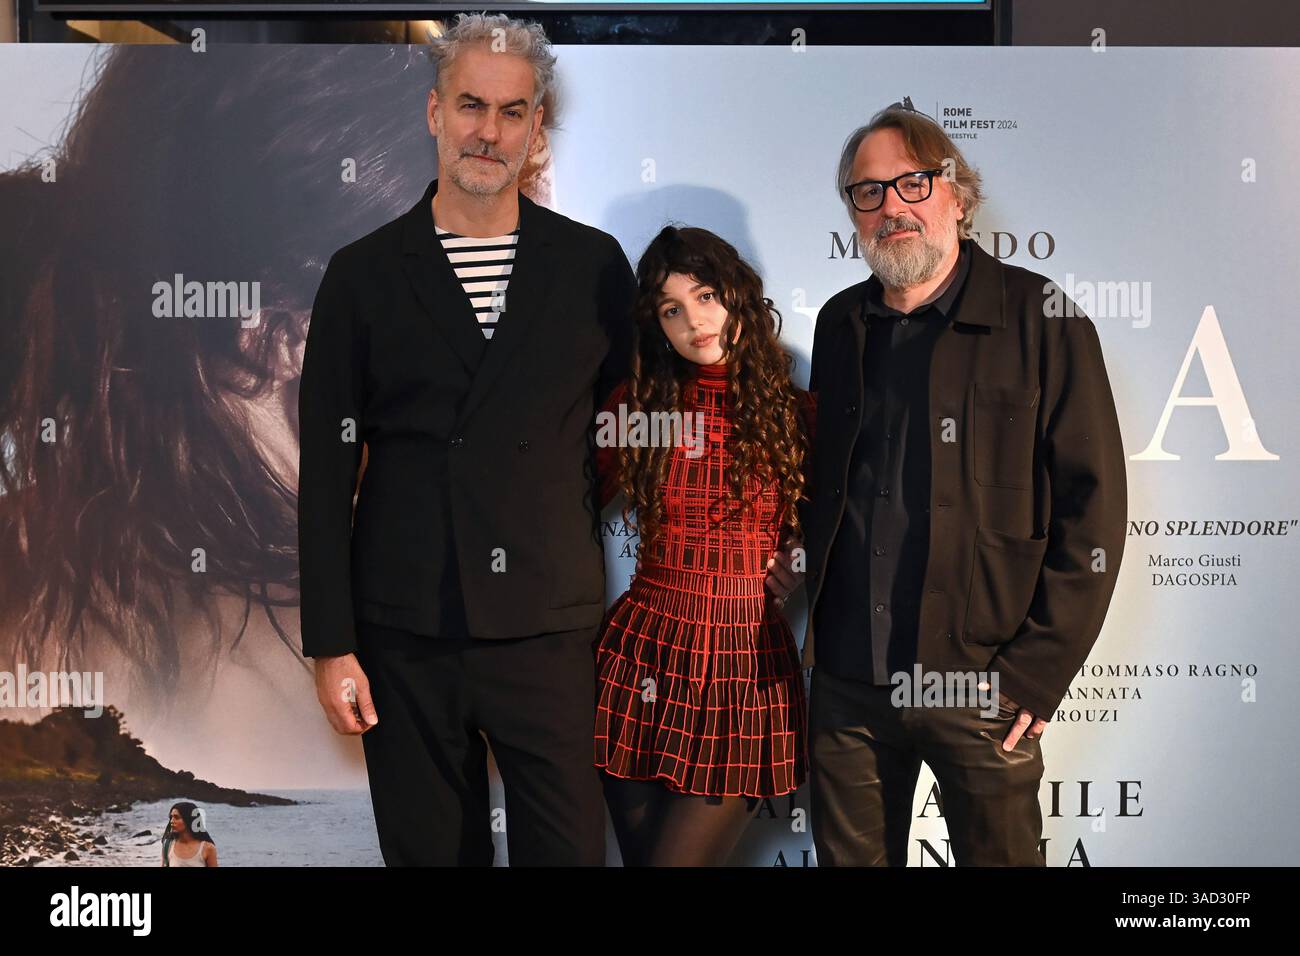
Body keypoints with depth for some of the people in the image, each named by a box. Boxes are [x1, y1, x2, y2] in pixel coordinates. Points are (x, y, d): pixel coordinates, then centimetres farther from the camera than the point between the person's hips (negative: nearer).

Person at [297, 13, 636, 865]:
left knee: (569, 848, 5)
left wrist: (621, 607, 5)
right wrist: (332, 645, -1)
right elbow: (327, 472, 2)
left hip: (548, 631, 0)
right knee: (429, 850, 13)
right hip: (405, 637, 1)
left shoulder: (594, 264, 4)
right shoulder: (364, 274, 3)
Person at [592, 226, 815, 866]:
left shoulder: (793, 413, 1)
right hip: (641, 655, 2)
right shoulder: (637, 403, 3)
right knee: (641, 852, 12)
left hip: (747, 665, -1)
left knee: (680, 855, -2)